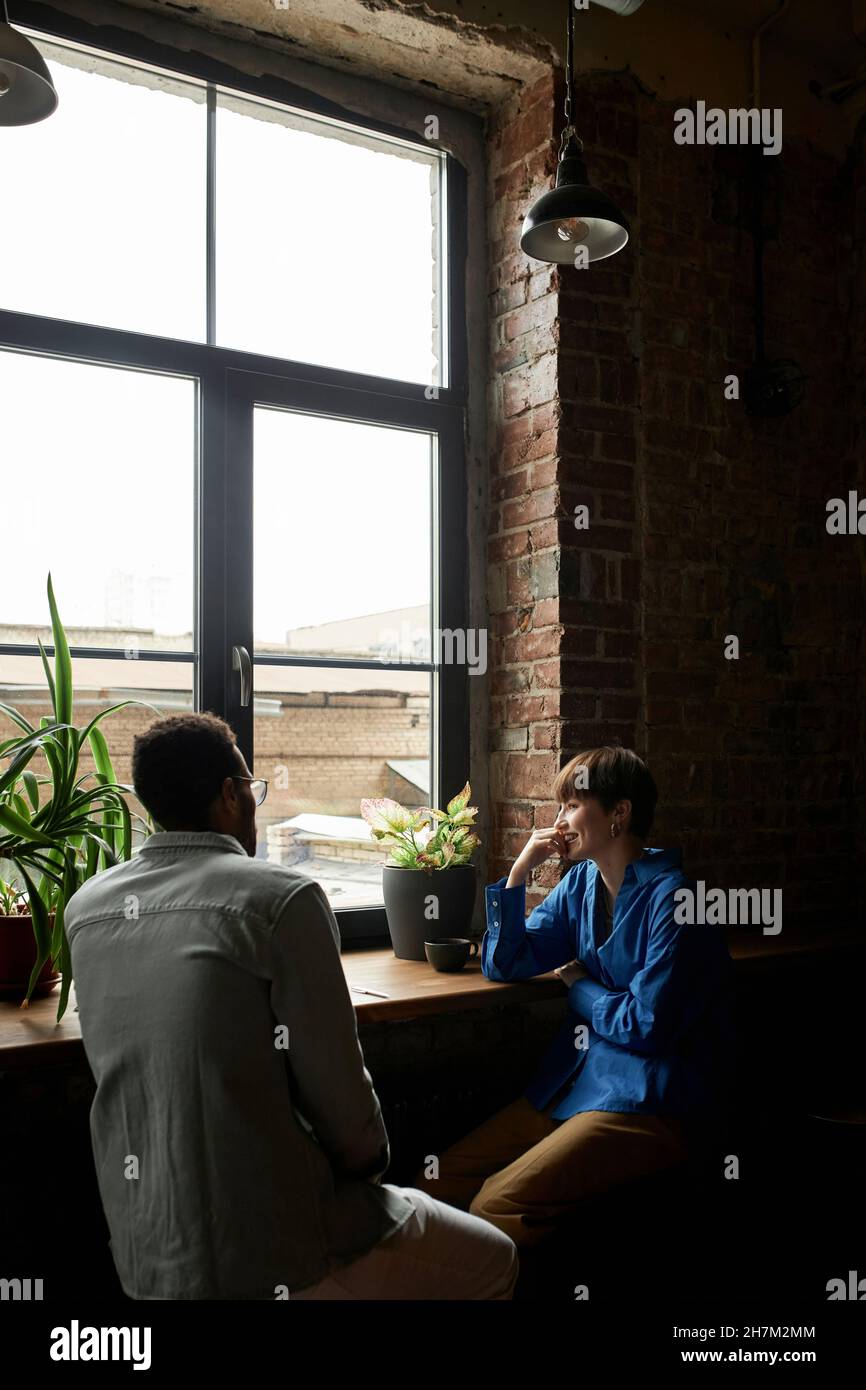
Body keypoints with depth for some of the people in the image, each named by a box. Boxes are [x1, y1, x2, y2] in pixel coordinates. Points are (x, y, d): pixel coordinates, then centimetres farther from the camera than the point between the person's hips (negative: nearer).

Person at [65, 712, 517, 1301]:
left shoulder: (86, 908, 2)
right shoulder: (283, 897, -18)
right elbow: (335, 1081, -14)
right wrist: (373, 1162, 5)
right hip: (273, 1250, -7)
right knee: (494, 1260, 18)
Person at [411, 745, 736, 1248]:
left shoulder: (670, 899, -15)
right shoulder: (581, 883, 8)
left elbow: (646, 1025, -17)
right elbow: (502, 965, 9)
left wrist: (579, 986, 0)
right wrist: (519, 872, -2)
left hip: (654, 1102, -7)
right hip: (576, 1079, 8)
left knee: (496, 1207, -24)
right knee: (437, 1183, -6)